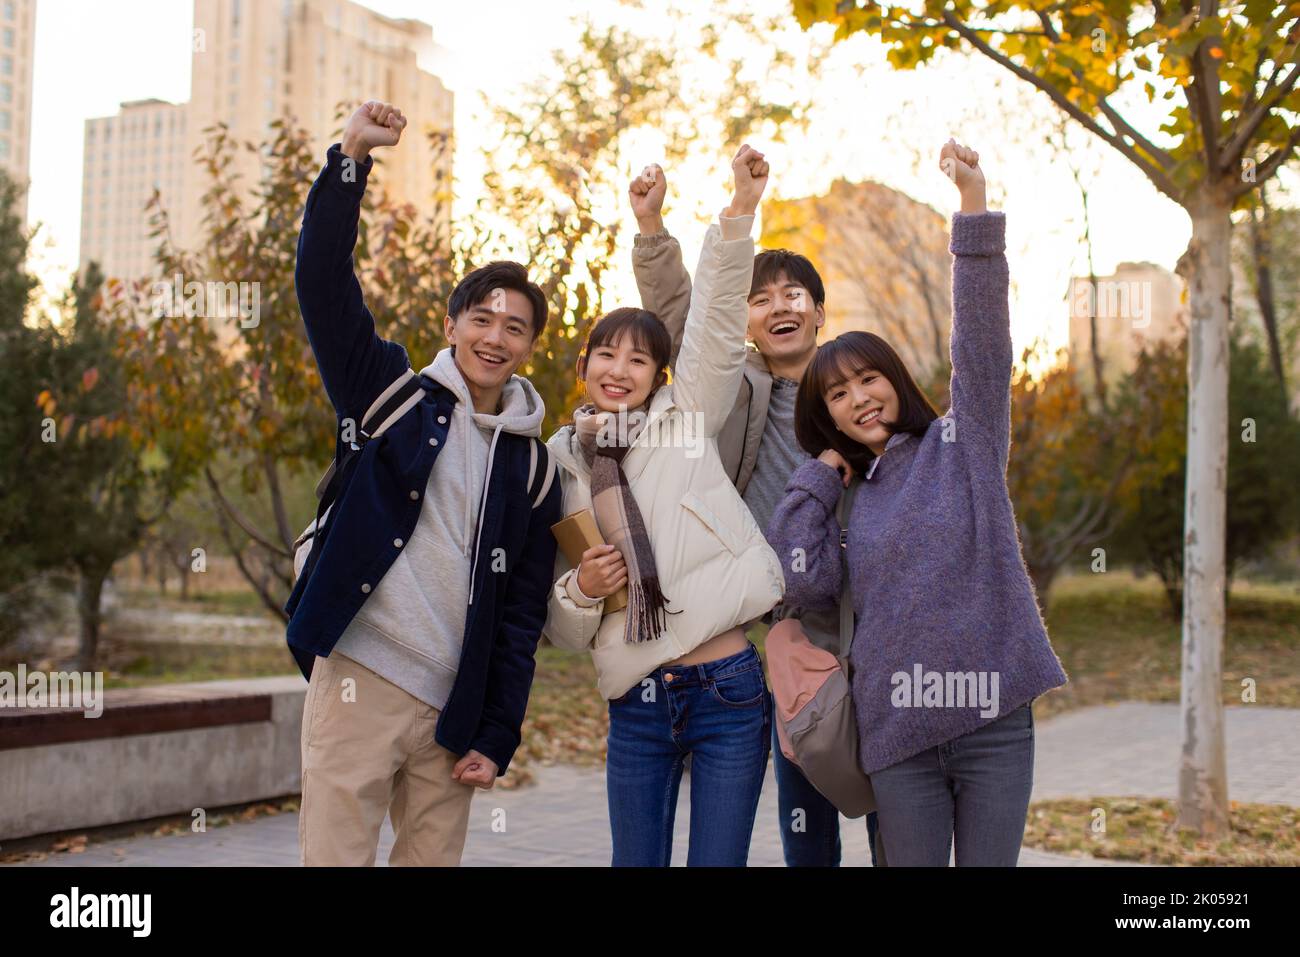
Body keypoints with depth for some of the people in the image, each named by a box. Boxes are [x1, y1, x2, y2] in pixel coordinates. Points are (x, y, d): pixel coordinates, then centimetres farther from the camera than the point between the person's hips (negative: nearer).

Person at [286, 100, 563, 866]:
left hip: (456, 706, 3)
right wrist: (352, 158, -16)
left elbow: (522, 618, 10)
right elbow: (323, 282, -7)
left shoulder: (532, 466, 11)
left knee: (436, 858, 6)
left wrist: (499, 738, 4)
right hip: (361, 679, -3)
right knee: (336, 854, -5)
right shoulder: (393, 394, 6)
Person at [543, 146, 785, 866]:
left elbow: (716, 326, -7)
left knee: (718, 862, 1)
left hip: (728, 691, -2)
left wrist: (739, 211, -17)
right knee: (636, 862, 5)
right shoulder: (558, 468, 11)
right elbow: (559, 627, 14)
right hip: (636, 706, 2)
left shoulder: (684, 421, 7)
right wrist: (579, 589, -9)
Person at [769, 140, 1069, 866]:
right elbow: (807, 582, -2)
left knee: (990, 863, 4)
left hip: (994, 717, -2)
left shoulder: (965, 442, 6)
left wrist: (975, 206, -17)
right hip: (898, 725, 3)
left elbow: (982, 339, -8)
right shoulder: (850, 497, 14)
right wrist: (818, 476, 4)